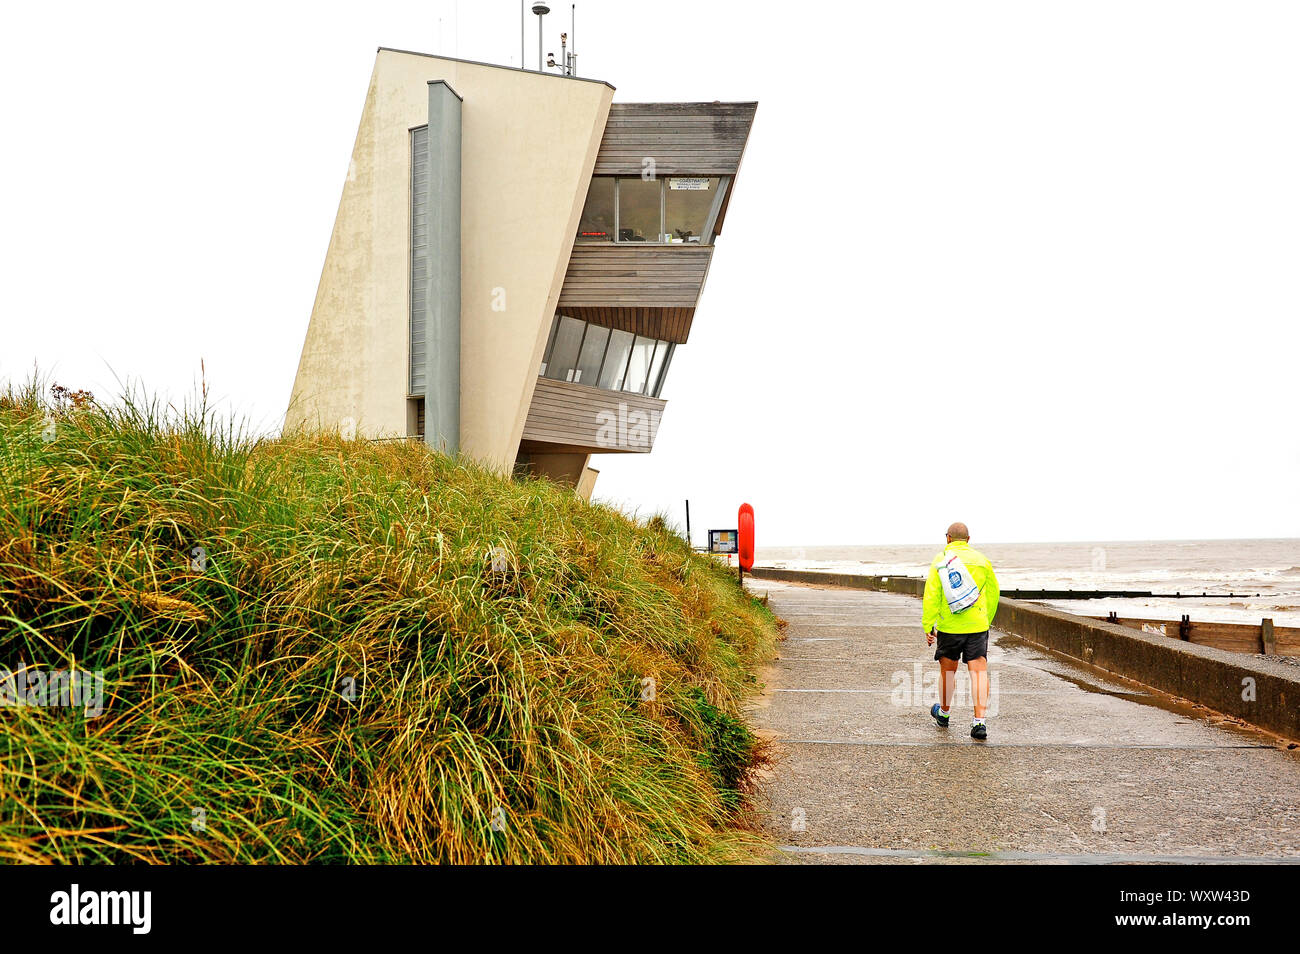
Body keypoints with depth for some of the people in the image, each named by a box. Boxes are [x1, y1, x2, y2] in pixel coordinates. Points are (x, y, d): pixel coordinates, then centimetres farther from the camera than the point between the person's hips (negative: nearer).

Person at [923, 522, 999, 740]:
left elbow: (931, 597, -8)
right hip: (977, 625, 1)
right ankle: (980, 722, -12)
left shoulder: (940, 561, -2)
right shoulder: (981, 560, 5)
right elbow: (993, 593, 12)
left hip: (948, 626, -1)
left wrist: (928, 627, -4)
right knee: (979, 671, -3)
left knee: (948, 670, 16)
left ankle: (944, 713, 35)